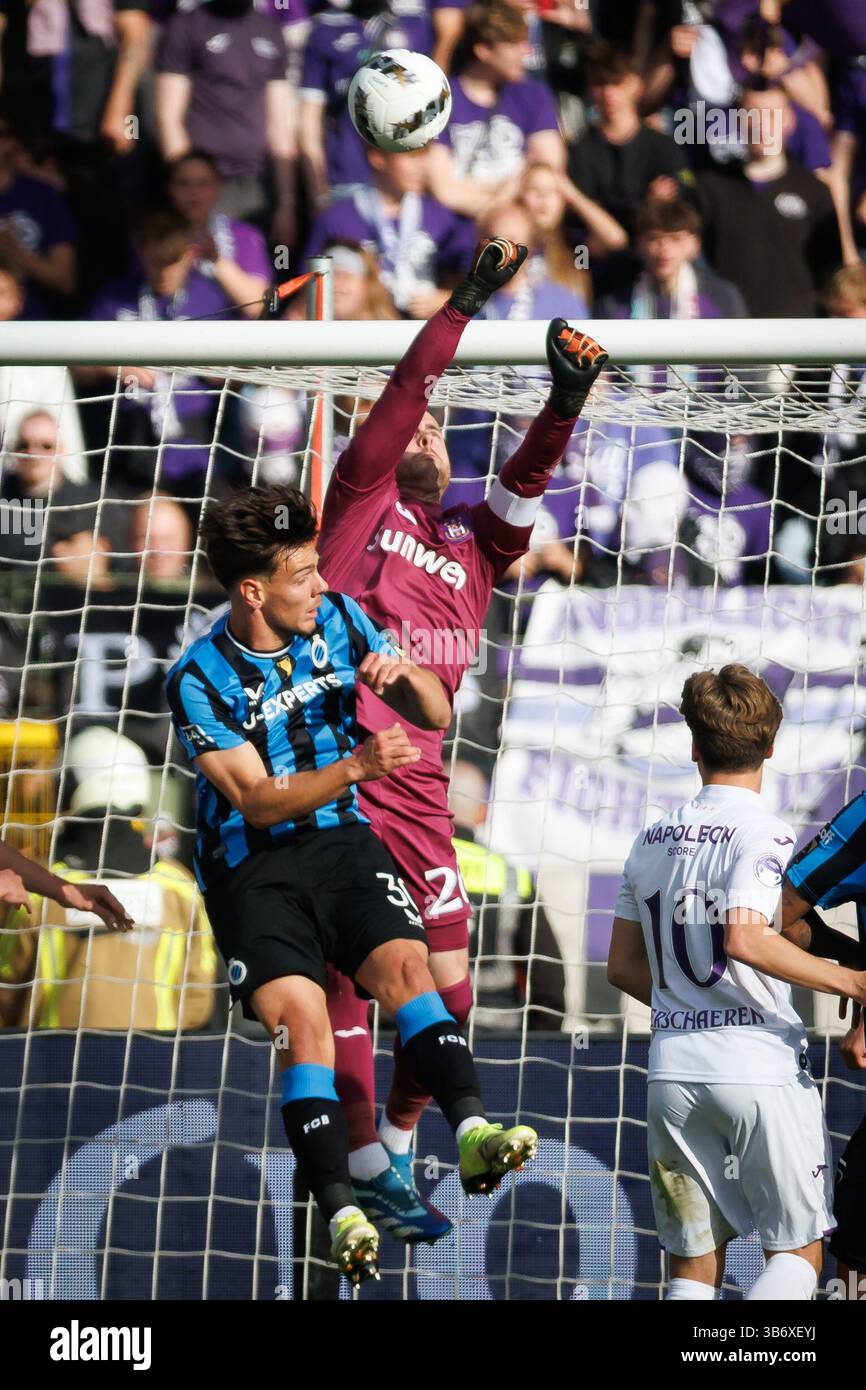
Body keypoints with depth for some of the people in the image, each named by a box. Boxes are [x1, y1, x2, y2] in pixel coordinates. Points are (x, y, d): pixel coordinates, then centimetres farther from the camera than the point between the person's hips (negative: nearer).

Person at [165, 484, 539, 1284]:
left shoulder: (337, 619, 3)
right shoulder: (199, 680, -11)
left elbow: (437, 717, 8)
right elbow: (258, 799, -15)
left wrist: (406, 677, -16)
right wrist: (354, 767, -30)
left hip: (342, 842, 4)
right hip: (254, 866, -4)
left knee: (405, 964, -23)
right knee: (300, 1015, -23)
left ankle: (471, 1129, -38)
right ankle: (341, 1212, -31)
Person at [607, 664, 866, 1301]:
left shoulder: (651, 841, 11)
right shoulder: (762, 832, -8)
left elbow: (624, 967, 16)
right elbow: (745, 939, -24)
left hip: (674, 1070, 5)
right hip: (760, 1067, -5)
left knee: (694, 1266, 10)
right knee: (798, 1252, 3)